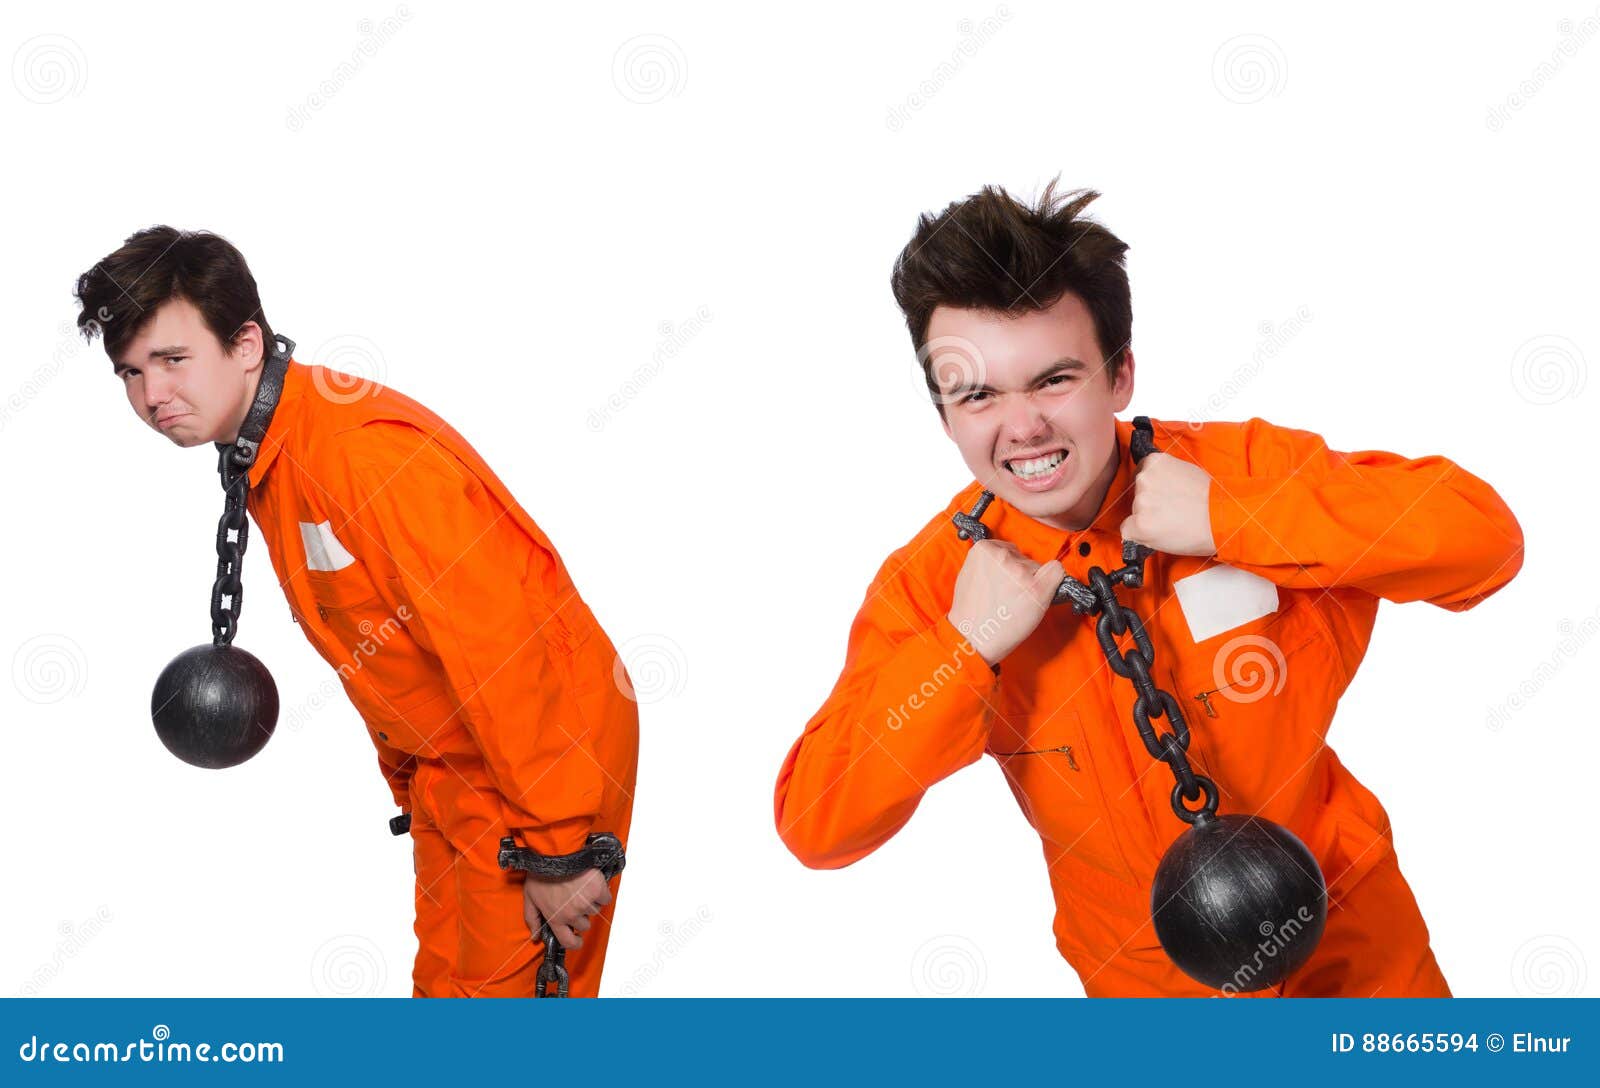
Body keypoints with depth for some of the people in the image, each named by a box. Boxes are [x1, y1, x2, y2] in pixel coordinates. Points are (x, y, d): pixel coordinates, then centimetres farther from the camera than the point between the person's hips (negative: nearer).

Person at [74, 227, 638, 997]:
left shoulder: (365, 450, -25)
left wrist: (558, 848, -23)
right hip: (446, 765, 10)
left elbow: (502, 649, -27)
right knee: (443, 985, 17)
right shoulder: (262, 464, 6)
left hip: (552, 746, -10)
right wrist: (411, 790, 20)